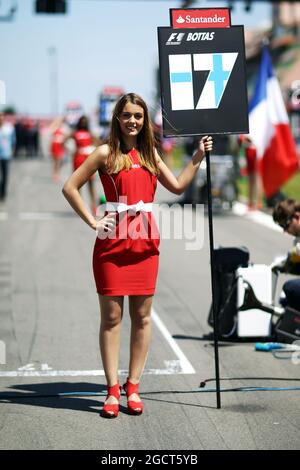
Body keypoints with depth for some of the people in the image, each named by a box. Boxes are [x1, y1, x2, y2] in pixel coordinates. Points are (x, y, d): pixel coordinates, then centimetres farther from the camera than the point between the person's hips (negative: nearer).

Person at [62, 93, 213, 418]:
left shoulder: (149, 153, 15)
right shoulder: (106, 153, -1)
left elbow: (177, 186, 19)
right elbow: (70, 187, -2)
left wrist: (198, 157, 14)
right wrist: (93, 223, -5)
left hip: (145, 239, 4)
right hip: (113, 239, -4)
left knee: (141, 316, 5)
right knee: (111, 316, -1)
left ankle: (133, 387, 13)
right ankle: (112, 391, 4)